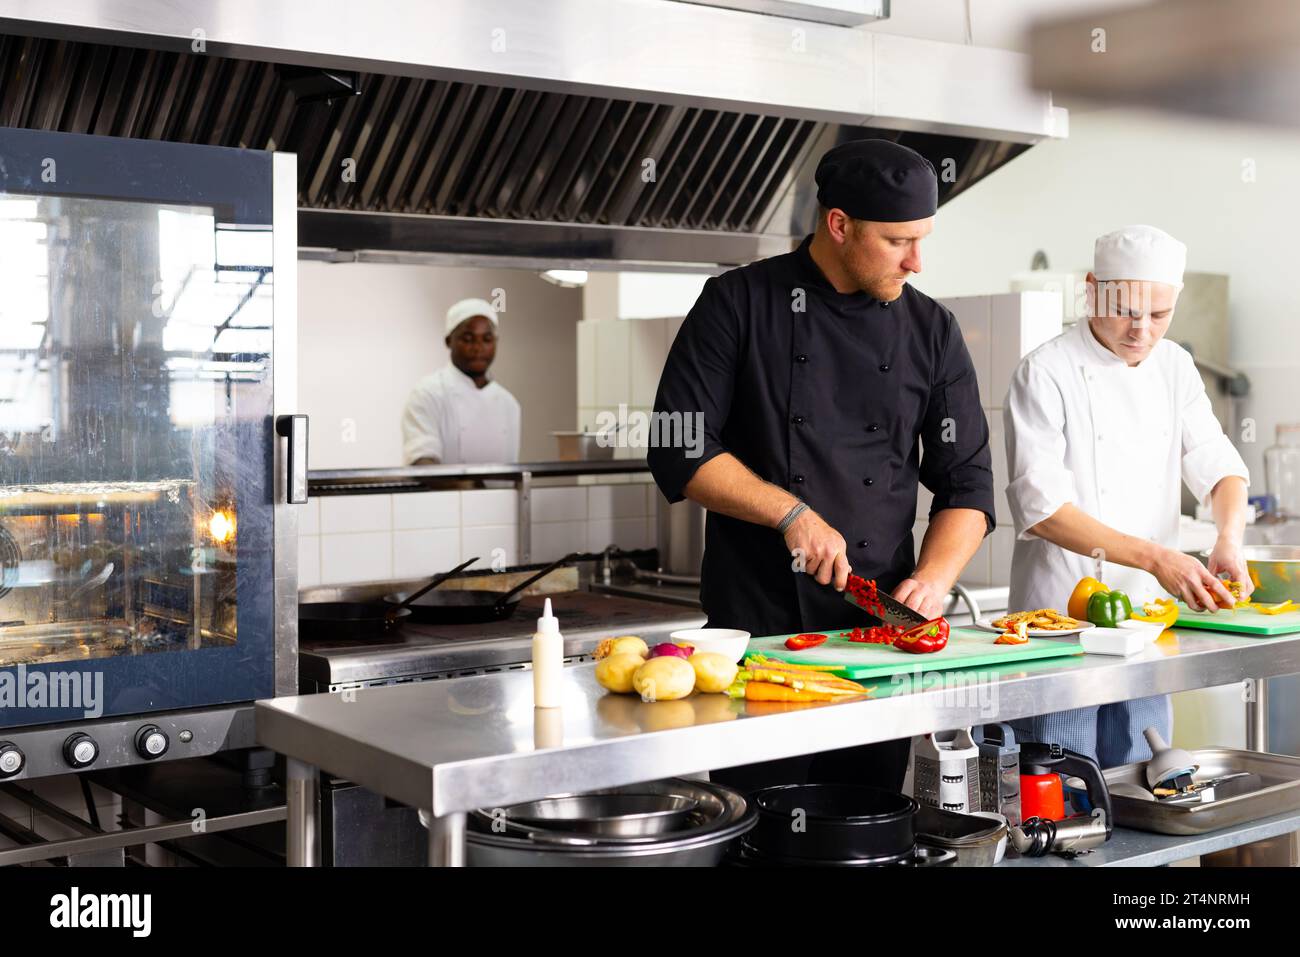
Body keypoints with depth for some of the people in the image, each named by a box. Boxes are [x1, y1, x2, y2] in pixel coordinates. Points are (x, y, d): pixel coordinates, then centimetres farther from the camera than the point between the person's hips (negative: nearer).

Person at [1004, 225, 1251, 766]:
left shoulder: (1174, 367, 9)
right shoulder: (1046, 374, -11)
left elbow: (1218, 466, 5)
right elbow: (1042, 507, -19)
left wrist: (1228, 540, -17)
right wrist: (1154, 557, -26)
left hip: (1146, 616, 6)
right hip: (1060, 618, -6)